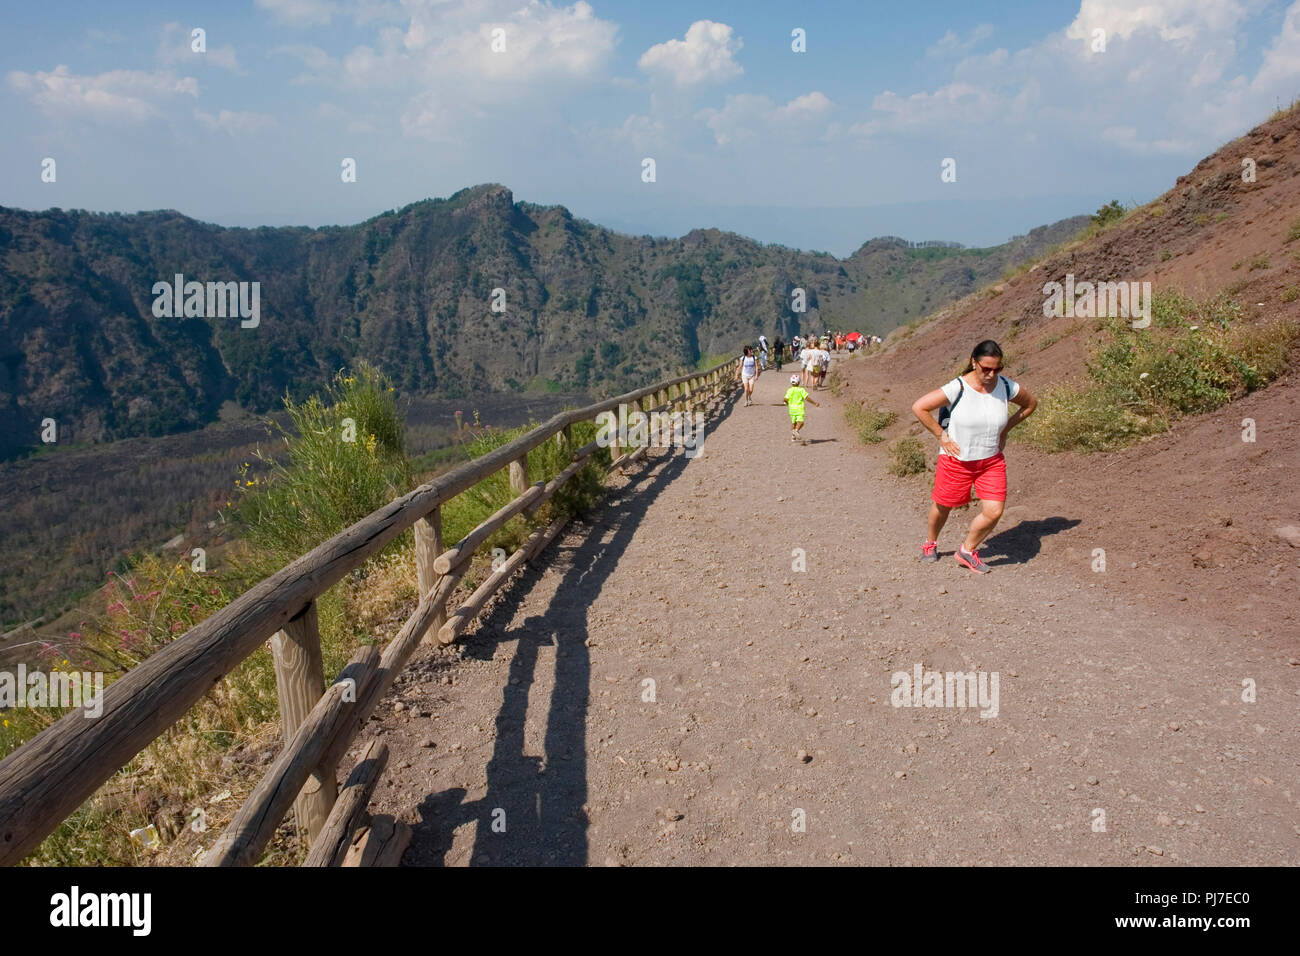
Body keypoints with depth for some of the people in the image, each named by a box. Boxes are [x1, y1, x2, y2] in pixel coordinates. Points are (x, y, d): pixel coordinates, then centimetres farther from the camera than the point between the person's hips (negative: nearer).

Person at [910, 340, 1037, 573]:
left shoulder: (1007, 387, -7)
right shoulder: (958, 388, -20)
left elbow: (1031, 404, 14)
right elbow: (918, 407, -17)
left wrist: (1005, 429, 7)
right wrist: (941, 436, -14)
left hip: (992, 461, 3)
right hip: (956, 460, -3)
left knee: (994, 511, -9)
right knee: (943, 506, 13)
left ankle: (967, 550, 16)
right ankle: (930, 543, 43)